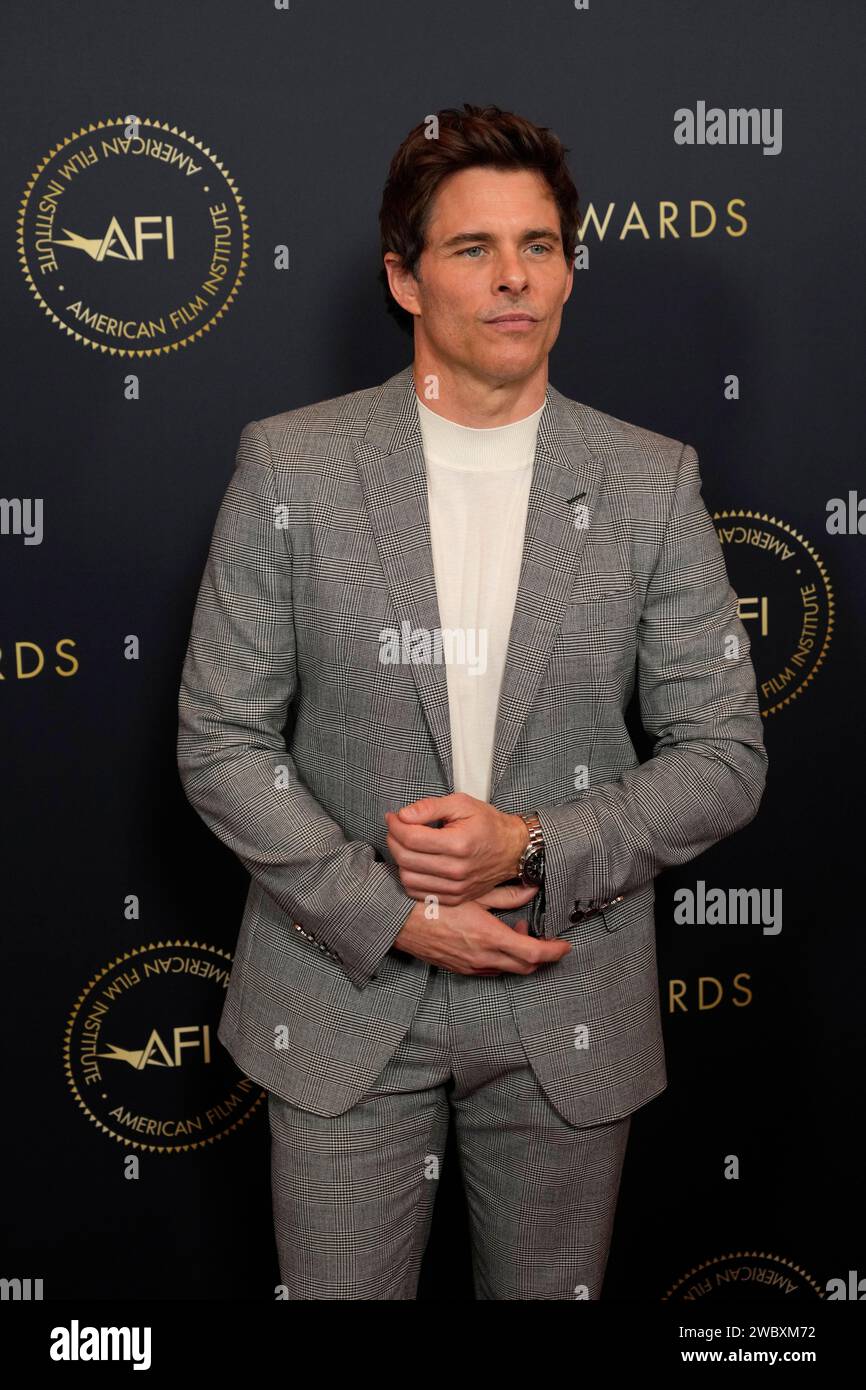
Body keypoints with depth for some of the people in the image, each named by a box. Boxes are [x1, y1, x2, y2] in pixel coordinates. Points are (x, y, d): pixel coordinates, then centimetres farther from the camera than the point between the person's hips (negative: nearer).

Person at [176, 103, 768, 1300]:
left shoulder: (652, 484, -2)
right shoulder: (290, 466, -4)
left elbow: (725, 758, -1)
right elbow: (220, 740, -3)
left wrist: (535, 846, -16)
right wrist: (388, 914, -13)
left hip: (567, 1010, 1)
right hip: (345, 990, -1)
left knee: (550, 1289, 19)